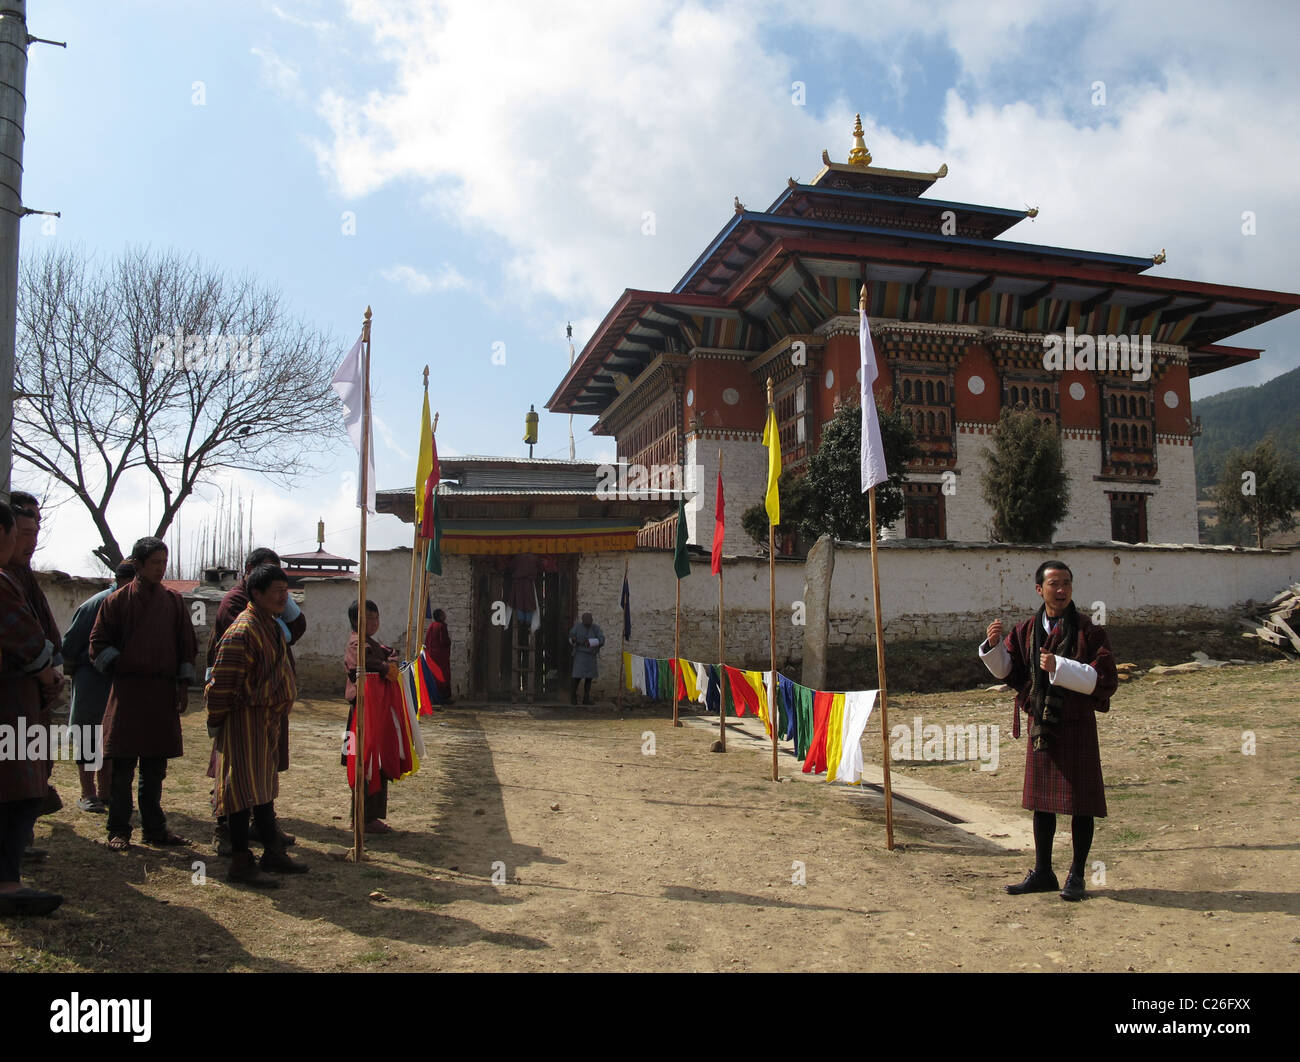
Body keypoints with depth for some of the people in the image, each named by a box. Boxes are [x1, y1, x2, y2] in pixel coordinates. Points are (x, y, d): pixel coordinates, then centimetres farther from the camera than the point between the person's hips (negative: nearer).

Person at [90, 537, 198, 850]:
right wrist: (118, 666, -9)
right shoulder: (117, 600, 1)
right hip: (127, 692, -3)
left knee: (155, 766, 9)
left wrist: (183, 685, 7)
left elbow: (187, 645, 12)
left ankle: (154, 828, 18)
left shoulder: (174, 601, 9)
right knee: (122, 768, 1)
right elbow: (98, 642, 4)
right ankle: (119, 830, 12)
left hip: (163, 692, 3)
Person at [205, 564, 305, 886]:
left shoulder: (272, 626, 12)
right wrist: (217, 720, -13)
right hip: (244, 719, -10)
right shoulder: (242, 630, -19)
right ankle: (240, 862, 5)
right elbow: (221, 681, -19)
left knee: (264, 786, 17)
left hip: (267, 719, 10)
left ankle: (272, 852, 27)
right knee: (245, 787, -4)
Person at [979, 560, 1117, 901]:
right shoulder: (1027, 630, 4)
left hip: (1076, 726, -4)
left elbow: (1104, 680, -16)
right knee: (1041, 801, 13)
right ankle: (1042, 873, 27)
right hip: (1040, 725, 5)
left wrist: (1059, 667, -25)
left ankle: (1076, 876, 20)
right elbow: (1009, 671, 12)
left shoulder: (1089, 631, -8)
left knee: (1080, 804, 4)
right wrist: (994, 645, -6)